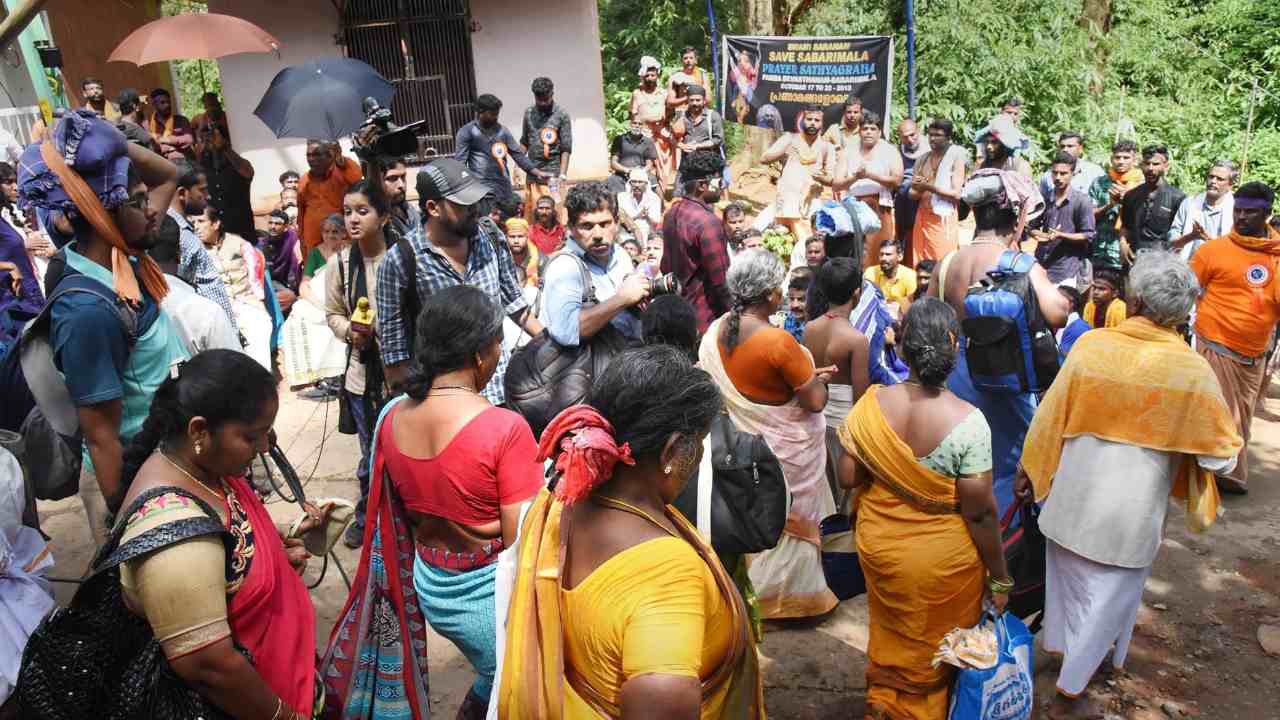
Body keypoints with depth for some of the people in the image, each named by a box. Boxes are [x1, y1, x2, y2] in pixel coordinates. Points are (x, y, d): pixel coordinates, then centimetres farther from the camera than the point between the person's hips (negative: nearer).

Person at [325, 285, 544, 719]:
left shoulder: (392, 417, -5)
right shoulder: (504, 428, -25)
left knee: (496, 676, 30)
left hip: (429, 587, 6)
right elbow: (521, 541, -21)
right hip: (488, 593, -6)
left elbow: (404, 512, 8)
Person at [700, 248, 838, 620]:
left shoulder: (715, 331, -7)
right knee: (790, 523, 15)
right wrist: (818, 377, 0)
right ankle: (786, 596, 29)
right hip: (785, 453, -6)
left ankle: (745, 589, 41)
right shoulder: (779, 342, -29)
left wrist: (806, 374, 8)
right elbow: (815, 401, -22)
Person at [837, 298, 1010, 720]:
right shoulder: (967, 421, -25)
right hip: (942, 561, -3)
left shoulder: (871, 404, -16)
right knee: (936, 652, 24)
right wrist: (999, 577, -5)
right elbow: (980, 512, -19)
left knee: (891, 636, 30)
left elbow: (848, 478, -8)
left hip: (880, 547, 3)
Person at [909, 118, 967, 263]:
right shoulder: (923, 159, 11)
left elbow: (956, 194, -10)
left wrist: (929, 187, -16)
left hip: (944, 220, -5)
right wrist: (920, 190, -12)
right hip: (922, 217, 5)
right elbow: (912, 194, 11)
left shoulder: (955, 157, -3)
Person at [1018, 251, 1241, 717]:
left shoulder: (1091, 345, -14)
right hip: (1131, 511, -2)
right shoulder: (1193, 370, -16)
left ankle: (1062, 647, 49)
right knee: (1108, 597, 15)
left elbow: (1049, 418, -5)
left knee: (1070, 579, 25)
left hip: (1074, 495, 2)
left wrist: (1028, 470, 9)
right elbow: (1221, 454, -7)